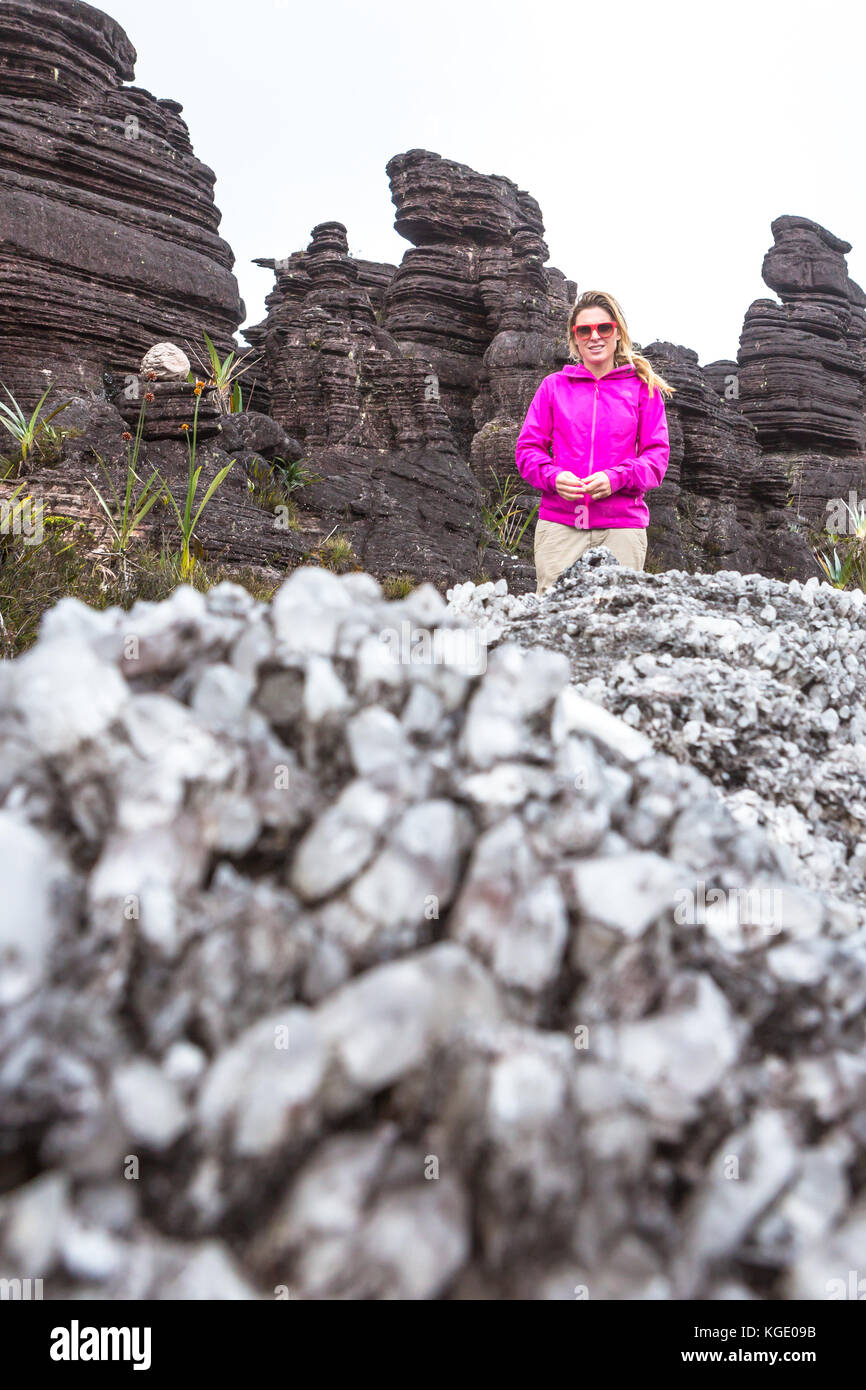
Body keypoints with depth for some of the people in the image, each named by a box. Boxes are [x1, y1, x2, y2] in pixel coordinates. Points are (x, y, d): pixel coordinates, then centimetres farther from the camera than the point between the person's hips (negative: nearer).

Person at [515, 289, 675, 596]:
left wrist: (616, 478, -13)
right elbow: (527, 448, 11)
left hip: (622, 526, 0)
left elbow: (657, 454, 6)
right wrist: (553, 477, -10)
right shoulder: (553, 386, 13)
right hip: (559, 523, 1)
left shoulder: (642, 388, 10)